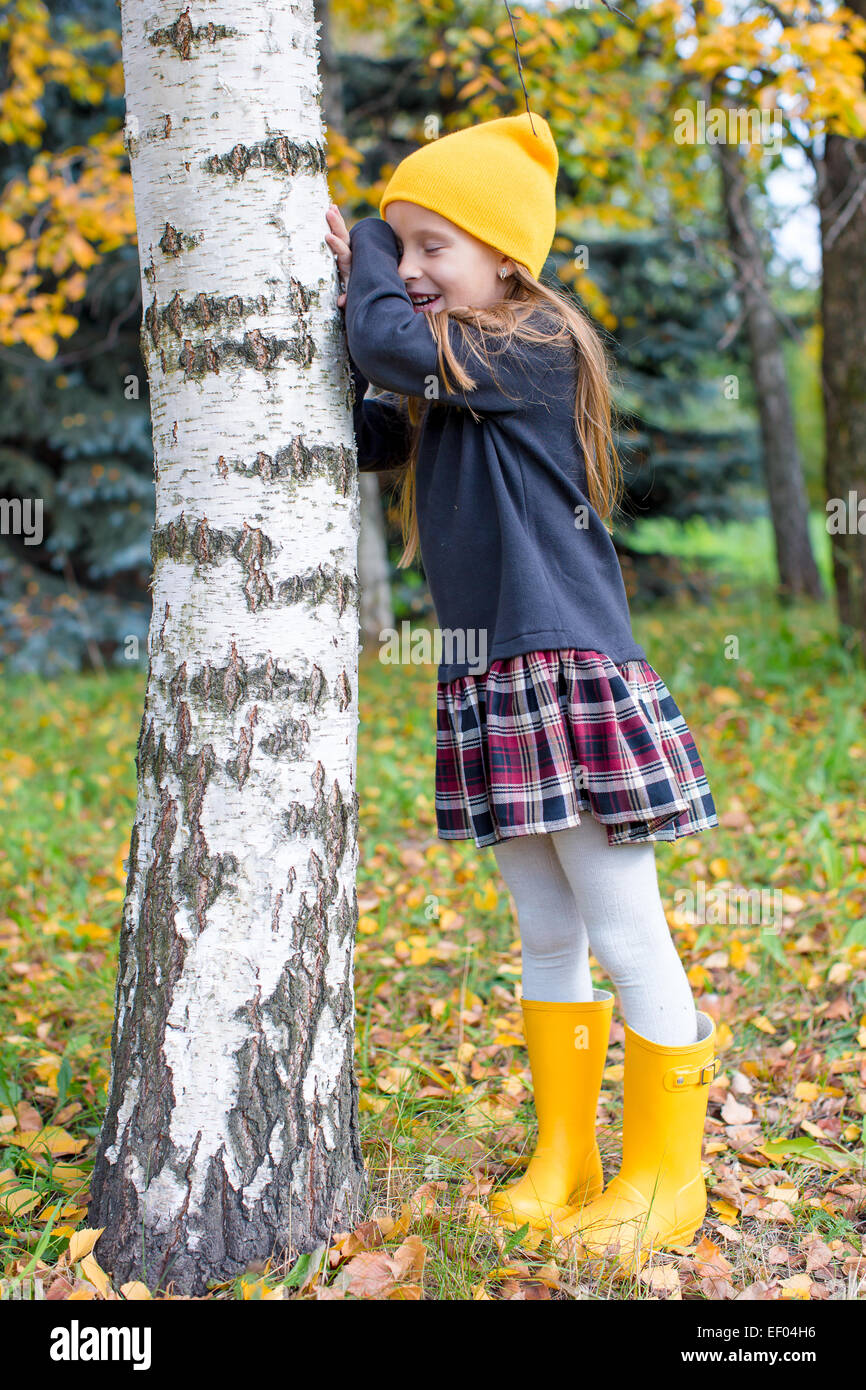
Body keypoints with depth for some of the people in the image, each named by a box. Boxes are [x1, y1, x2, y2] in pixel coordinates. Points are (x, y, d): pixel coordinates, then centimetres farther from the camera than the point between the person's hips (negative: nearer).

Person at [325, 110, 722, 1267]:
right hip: (487, 684, 8)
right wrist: (355, 272, 5)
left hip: (574, 677, -8)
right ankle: (562, 1161, 27)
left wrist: (364, 241, -3)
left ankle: (667, 1177, 15)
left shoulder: (539, 347, -11)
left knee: (627, 937, 1)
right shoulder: (442, 378, 14)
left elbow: (388, 342, -22)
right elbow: (359, 438, 11)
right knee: (546, 938, 15)